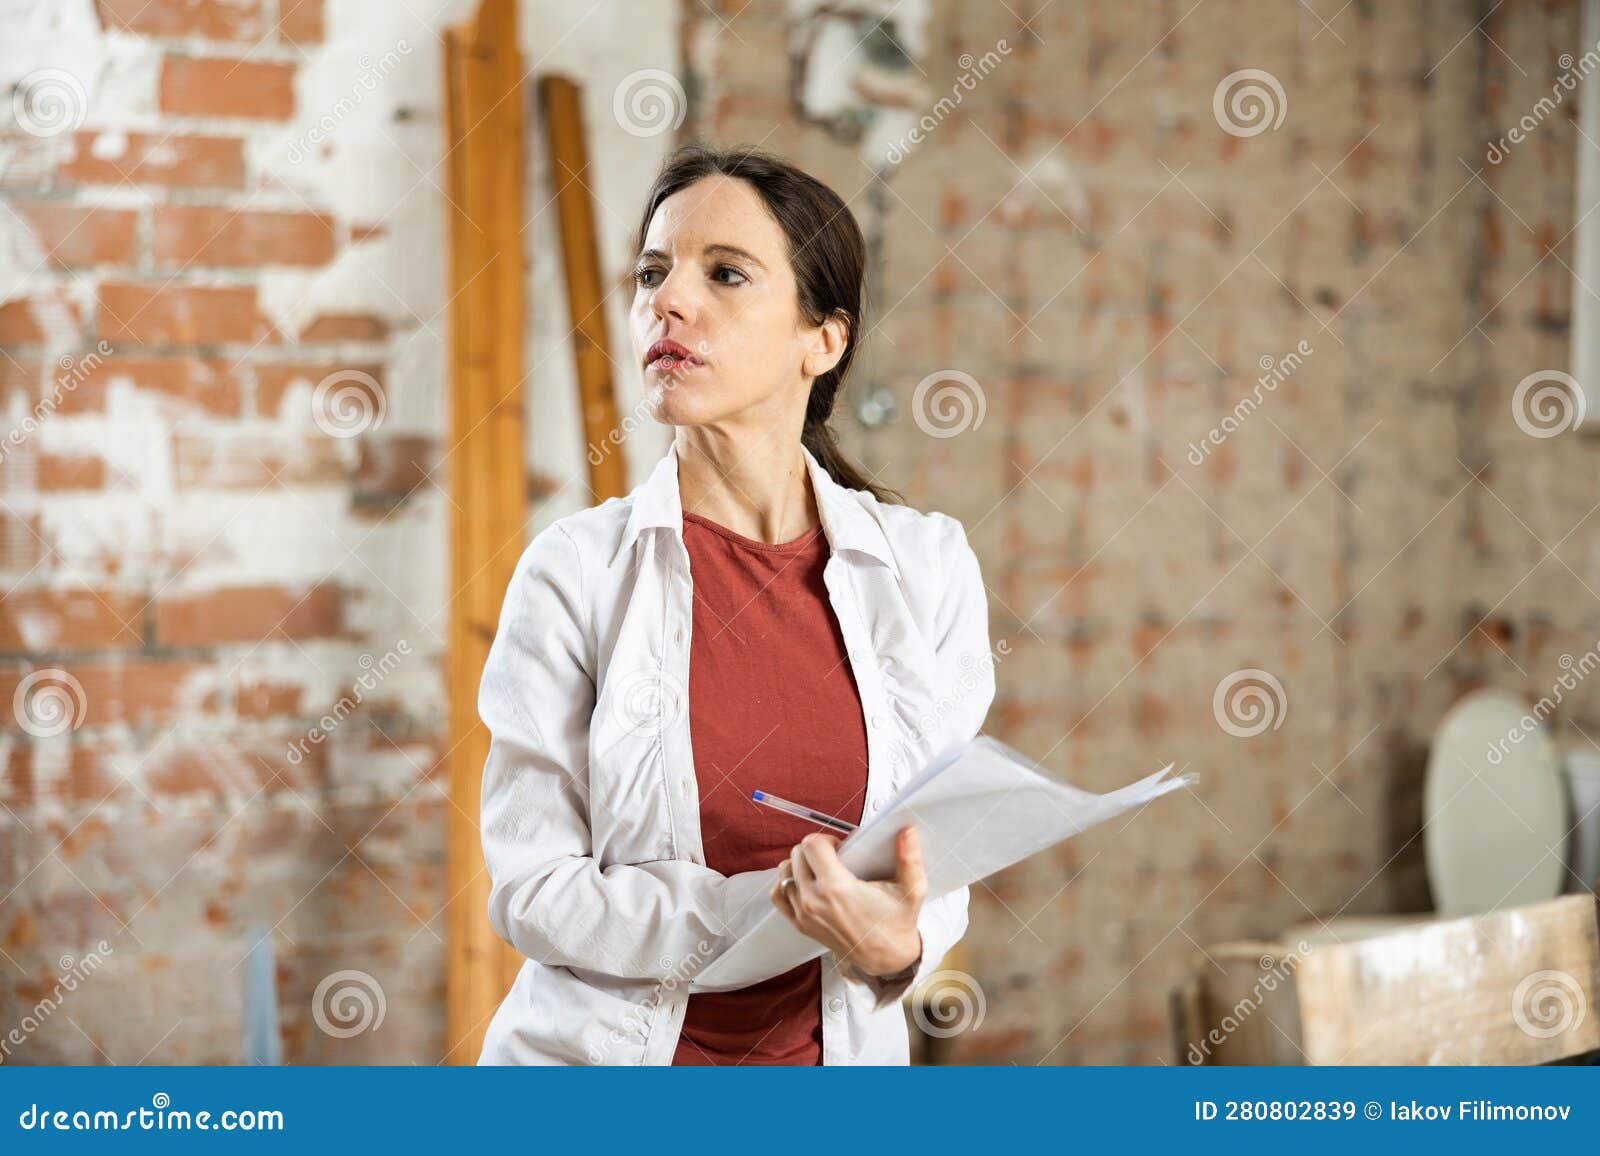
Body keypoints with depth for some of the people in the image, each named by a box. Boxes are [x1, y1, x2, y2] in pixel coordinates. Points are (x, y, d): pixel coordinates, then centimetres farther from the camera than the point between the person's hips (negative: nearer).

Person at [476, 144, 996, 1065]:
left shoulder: (928, 566, -3)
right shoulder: (575, 572, -9)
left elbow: (939, 873, 0)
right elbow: (534, 893, -11)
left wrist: (895, 944, -21)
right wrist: (768, 910, -22)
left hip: (834, 1050, 2)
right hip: (604, 1048, -2)